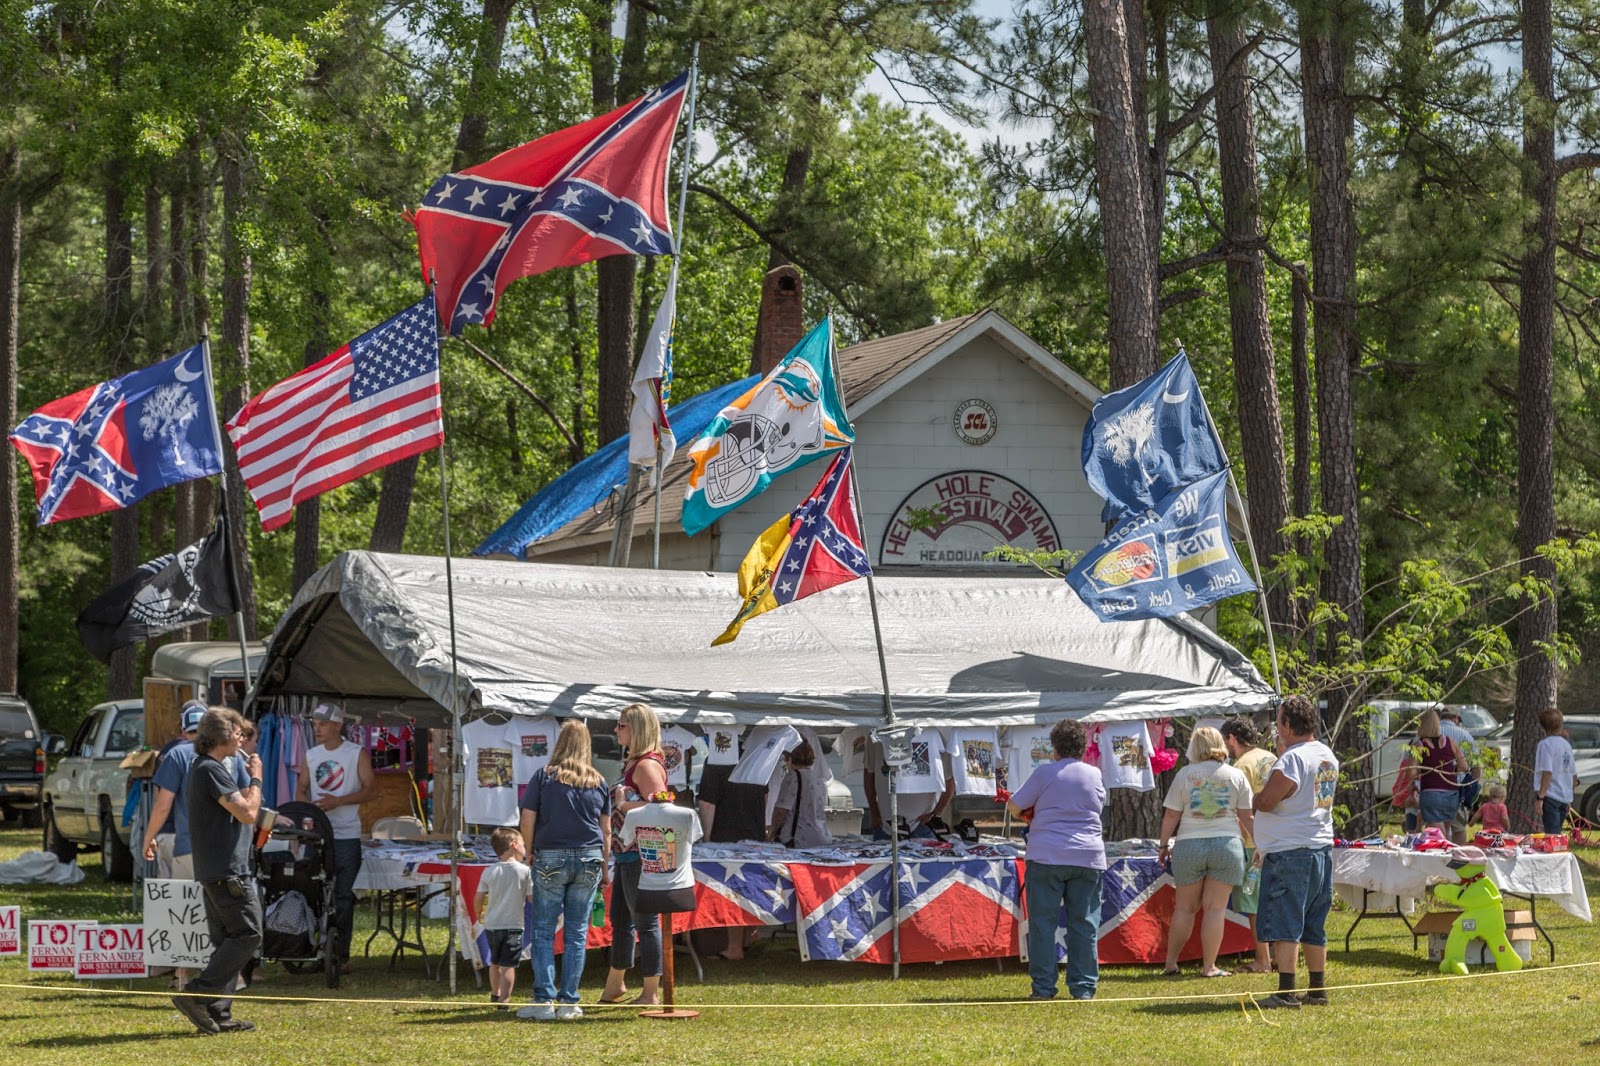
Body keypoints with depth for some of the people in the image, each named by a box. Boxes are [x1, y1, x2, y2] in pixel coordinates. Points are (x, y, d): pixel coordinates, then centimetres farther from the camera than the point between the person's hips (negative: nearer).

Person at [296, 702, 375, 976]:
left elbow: (371, 789, -6)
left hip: (346, 836, -4)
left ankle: (342, 955, 1)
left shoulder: (357, 754, -2)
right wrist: (308, 807, -7)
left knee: (343, 898, -2)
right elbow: (301, 789, 15)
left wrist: (337, 801, -16)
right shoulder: (311, 756, 12)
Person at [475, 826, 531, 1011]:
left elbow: (478, 900, 3)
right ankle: (504, 1000, -9)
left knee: (494, 961, 21)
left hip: (492, 925, 4)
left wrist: (479, 916, 22)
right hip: (513, 925, -4)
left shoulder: (489, 872, 1)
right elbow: (532, 898, -8)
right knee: (508, 965, -2)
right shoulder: (524, 871, -8)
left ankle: (495, 994, 37)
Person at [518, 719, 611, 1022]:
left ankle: (543, 1001, -4)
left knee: (543, 931, 3)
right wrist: (605, 866, 17)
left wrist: (531, 854, 9)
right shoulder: (599, 782, 5)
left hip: (550, 859, -2)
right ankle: (568, 1002, 6)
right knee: (577, 933, 7)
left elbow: (527, 822, -4)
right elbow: (606, 829, 8)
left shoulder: (543, 777, -3)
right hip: (589, 860, 3)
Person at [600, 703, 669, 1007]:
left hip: (640, 854, -11)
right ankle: (614, 986, 29)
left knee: (645, 922, -4)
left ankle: (651, 993, 1)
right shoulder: (632, 763, 17)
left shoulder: (647, 764, -15)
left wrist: (624, 805, -16)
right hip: (626, 854, 11)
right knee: (620, 919, 18)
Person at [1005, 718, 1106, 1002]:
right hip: (1088, 857, 3)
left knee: (1042, 922, 2)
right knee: (1084, 924, 6)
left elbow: (1013, 806, 2)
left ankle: (1043, 986, 0)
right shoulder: (1094, 775, 7)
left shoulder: (1045, 773, -3)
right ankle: (1083, 986, 5)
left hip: (1047, 856, -3)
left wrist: (1028, 815, 22)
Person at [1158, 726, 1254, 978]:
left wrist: (1164, 845, 12)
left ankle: (1170, 962, 16)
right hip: (1226, 844, 0)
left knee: (1185, 907, 11)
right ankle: (1209, 966, 1)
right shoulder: (1236, 776, 3)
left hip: (1189, 845, 0)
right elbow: (1246, 817, 4)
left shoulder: (1185, 775, 0)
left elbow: (1171, 816, 1)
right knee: (1216, 908, 1)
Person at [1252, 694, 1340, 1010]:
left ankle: (1286, 992, -11)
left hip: (1289, 854, -9)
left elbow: (1265, 802, -17)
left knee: (1285, 926, -7)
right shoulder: (1329, 758, 12)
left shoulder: (1292, 760, -16)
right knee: (1314, 928, 14)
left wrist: (1257, 798, 6)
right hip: (1321, 850, 9)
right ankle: (1318, 990, 17)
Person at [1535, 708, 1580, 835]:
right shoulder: (1566, 744, 14)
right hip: (1565, 798, 8)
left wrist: (1540, 798, -20)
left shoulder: (1545, 744, -9)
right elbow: (1574, 774, 17)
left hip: (1550, 796, -8)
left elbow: (1547, 772, -18)